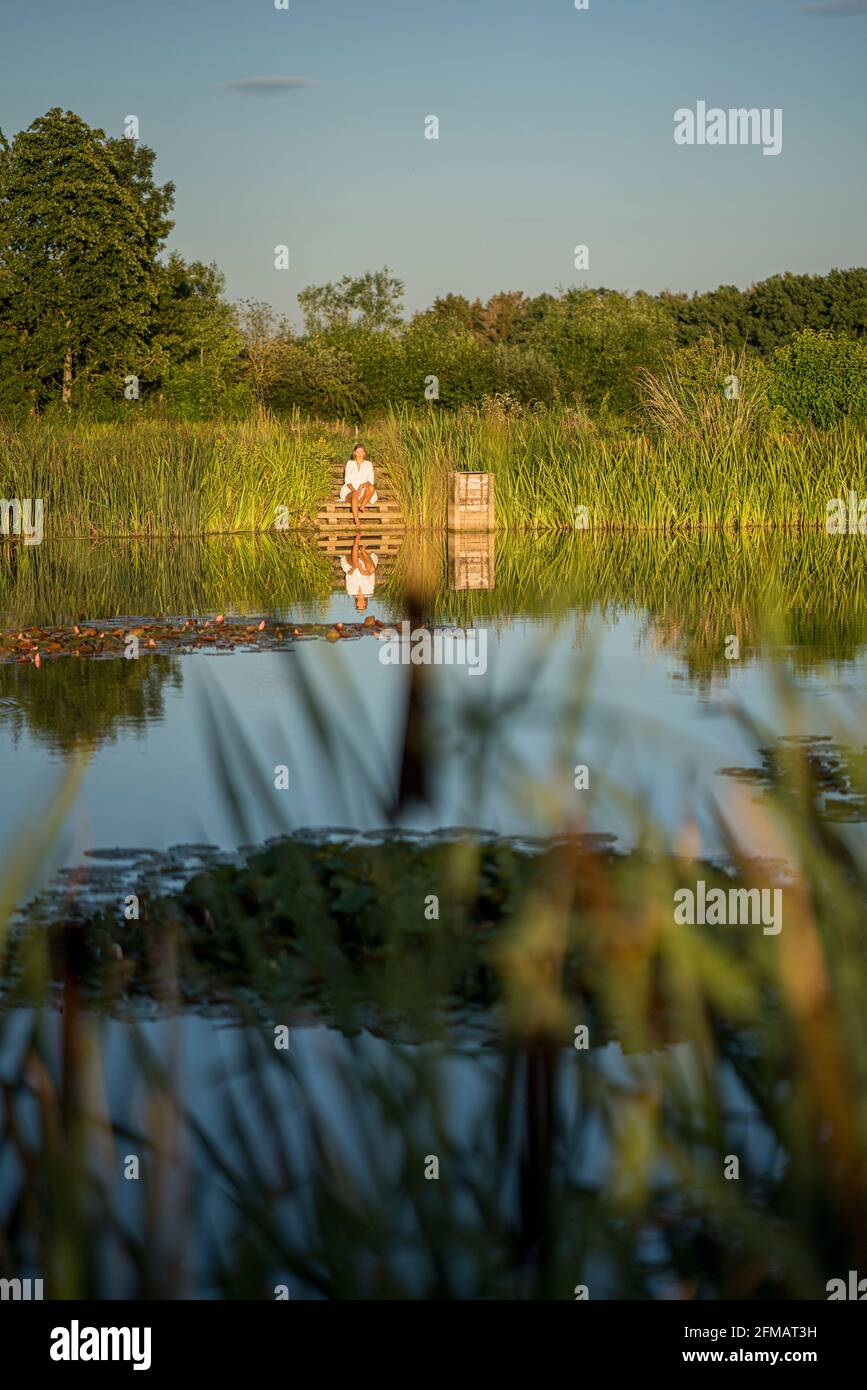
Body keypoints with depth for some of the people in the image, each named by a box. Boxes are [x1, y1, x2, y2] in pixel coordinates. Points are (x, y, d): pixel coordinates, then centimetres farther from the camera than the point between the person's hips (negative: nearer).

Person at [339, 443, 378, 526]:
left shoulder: (368, 464, 6)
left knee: (372, 487, -33)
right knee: (355, 496, -38)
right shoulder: (350, 463, 7)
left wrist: (362, 486, -22)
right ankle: (356, 519, -52)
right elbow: (347, 480, 0)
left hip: (364, 492, 1)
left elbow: (371, 481, -2)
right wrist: (353, 490, -19)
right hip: (350, 491, -1)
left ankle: (362, 505, -19)